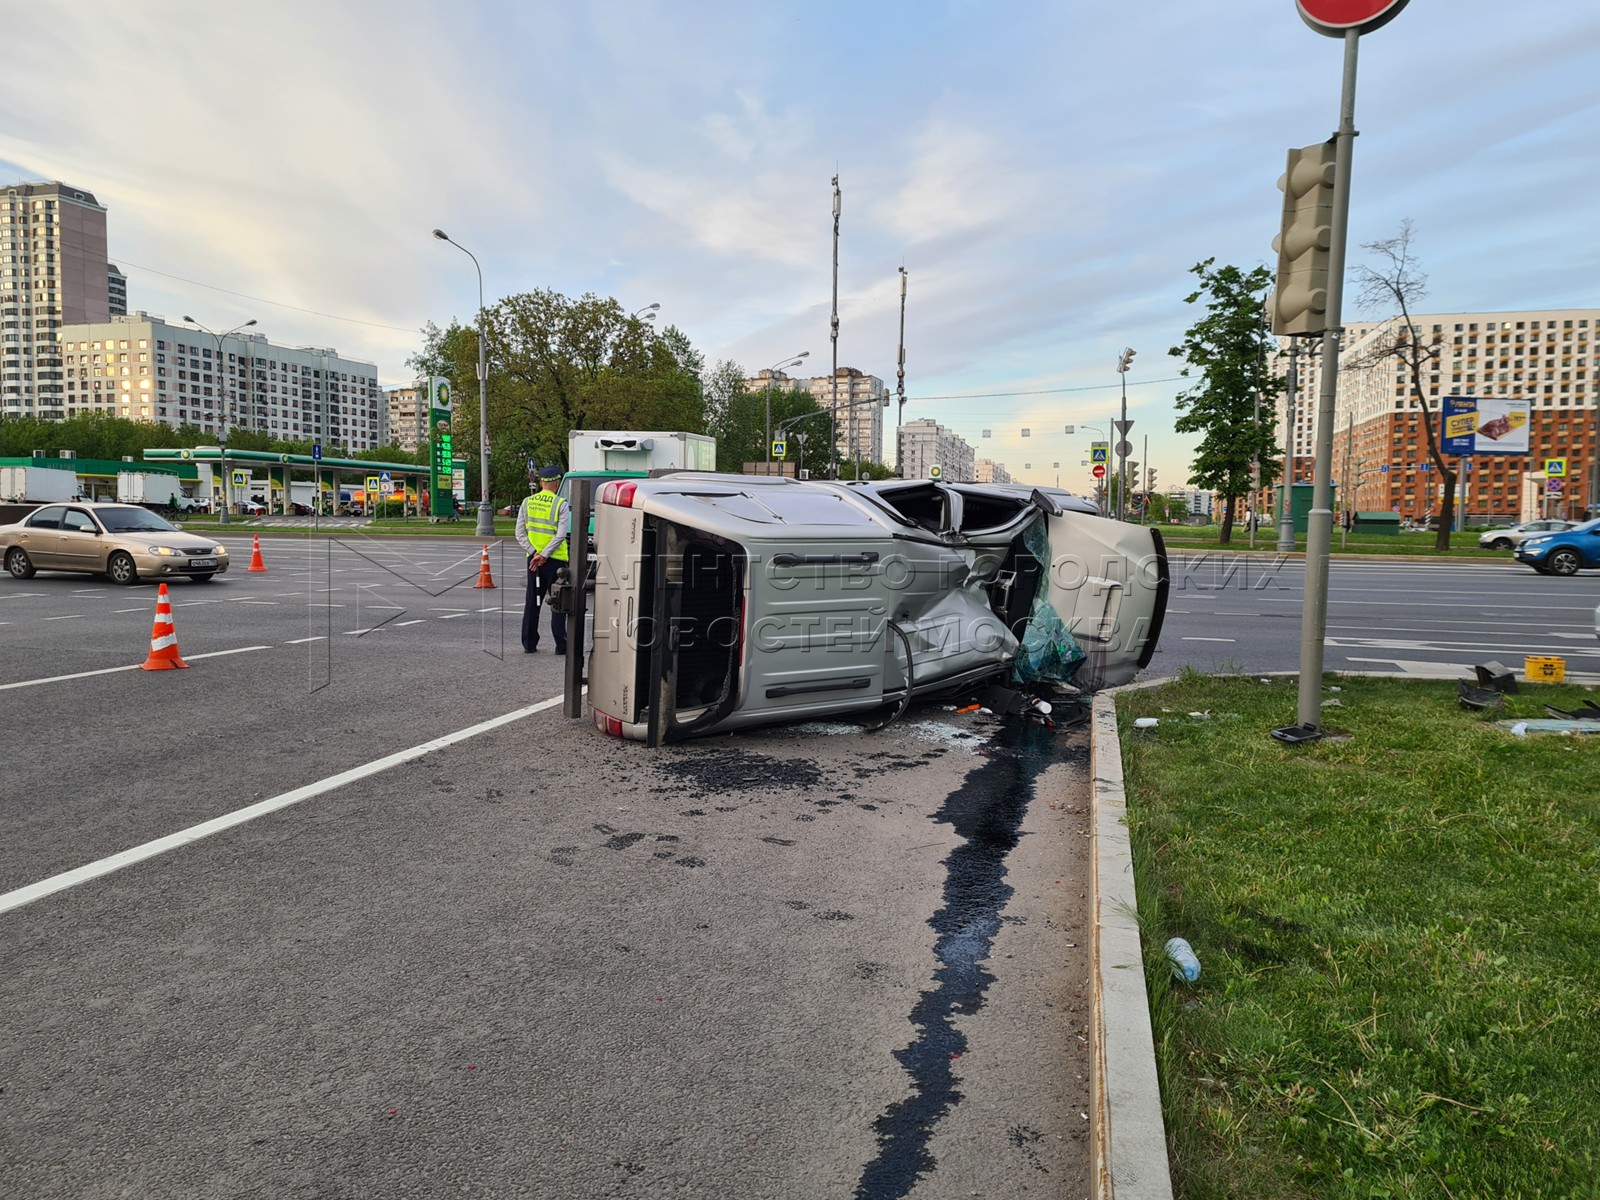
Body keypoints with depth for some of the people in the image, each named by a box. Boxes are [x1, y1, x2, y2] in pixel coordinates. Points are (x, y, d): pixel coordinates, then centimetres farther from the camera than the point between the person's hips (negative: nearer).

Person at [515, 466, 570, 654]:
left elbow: (520, 534, 2)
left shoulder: (527, 503, 6)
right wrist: (544, 555, -14)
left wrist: (534, 553, -5)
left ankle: (529, 644, 14)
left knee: (532, 602, 12)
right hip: (555, 560, -4)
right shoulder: (561, 504, -8)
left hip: (533, 558, 4)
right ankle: (561, 645, 0)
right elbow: (561, 535, -16)